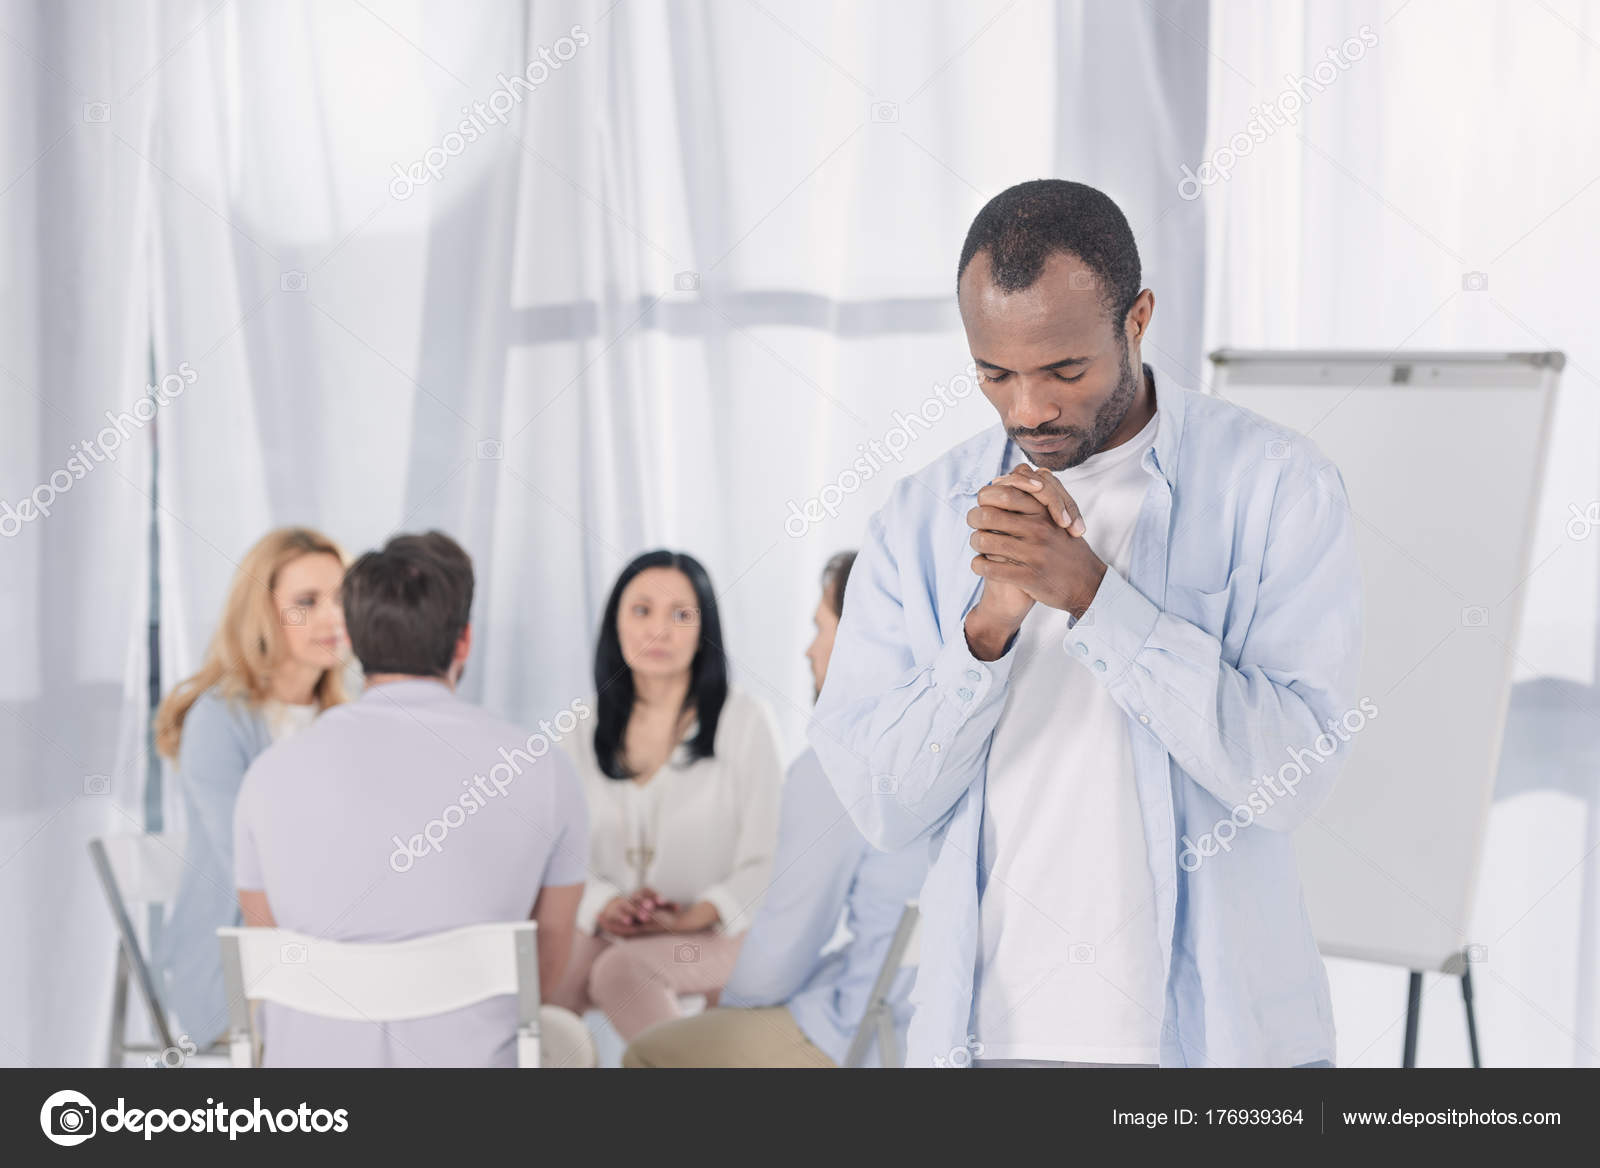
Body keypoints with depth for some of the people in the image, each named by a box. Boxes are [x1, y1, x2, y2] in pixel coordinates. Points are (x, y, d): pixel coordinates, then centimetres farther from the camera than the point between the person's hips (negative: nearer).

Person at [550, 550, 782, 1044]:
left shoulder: (743, 721, 0)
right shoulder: (585, 730, 11)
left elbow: (765, 866, -3)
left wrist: (691, 917, -17)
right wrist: (605, 905, -14)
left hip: (716, 933, -3)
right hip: (607, 929, 3)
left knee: (621, 968, -35)